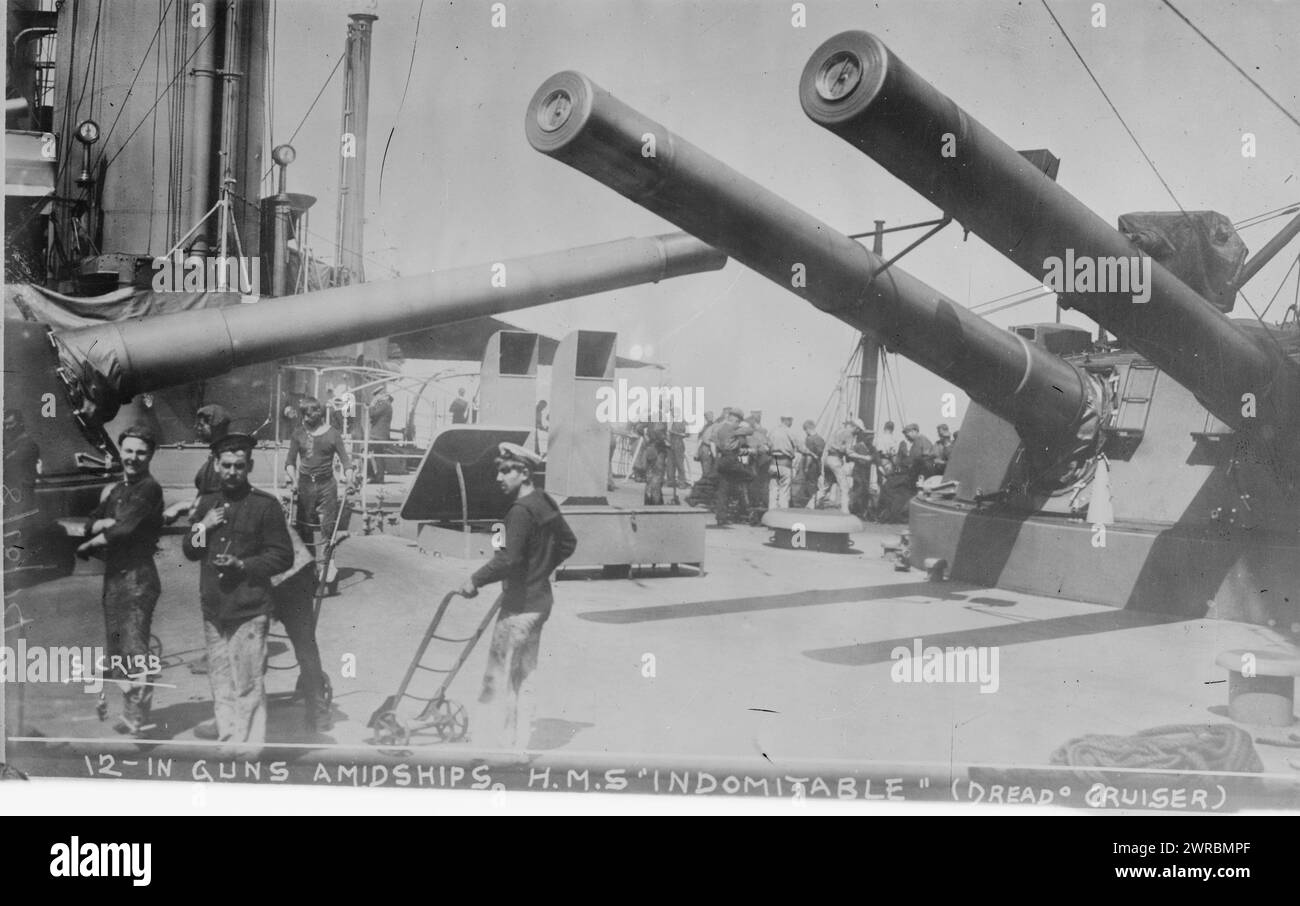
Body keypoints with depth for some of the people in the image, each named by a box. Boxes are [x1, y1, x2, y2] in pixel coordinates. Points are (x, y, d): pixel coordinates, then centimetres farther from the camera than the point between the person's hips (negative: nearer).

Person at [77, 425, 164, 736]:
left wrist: (90, 544, -3)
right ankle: (129, 710, 24)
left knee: (134, 647, -13)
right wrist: (106, 524, -14)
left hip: (138, 576, -9)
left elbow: (125, 528, -18)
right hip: (113, 575, 9)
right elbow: (90, 524, 9)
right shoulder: (114, 490, 17)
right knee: (116, 649, 13)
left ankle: (139, 719, -12)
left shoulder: (149, 489, -10)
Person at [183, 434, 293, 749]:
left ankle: (249, 755, 0)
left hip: (249, 613, -5)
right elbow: (188, 551, 19)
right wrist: (202, 527, 0)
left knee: (248, 688, -6)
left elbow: (283, 557, -4)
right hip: (213, 611, 6)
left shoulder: (265, 505, -3)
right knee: (221, 688, 10)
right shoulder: (207, 503, 15)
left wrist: (242, 564, -15)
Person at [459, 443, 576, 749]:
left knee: (497, 677, -3)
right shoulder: (545, 503, 9)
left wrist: (475, 580, -17)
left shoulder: (521, 511, -20)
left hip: (520, 604, -10)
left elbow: (508, 560, -28)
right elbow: (568, 543, 19)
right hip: (540, 599, 10)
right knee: (524, 673, 17)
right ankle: (518, 740, 24)